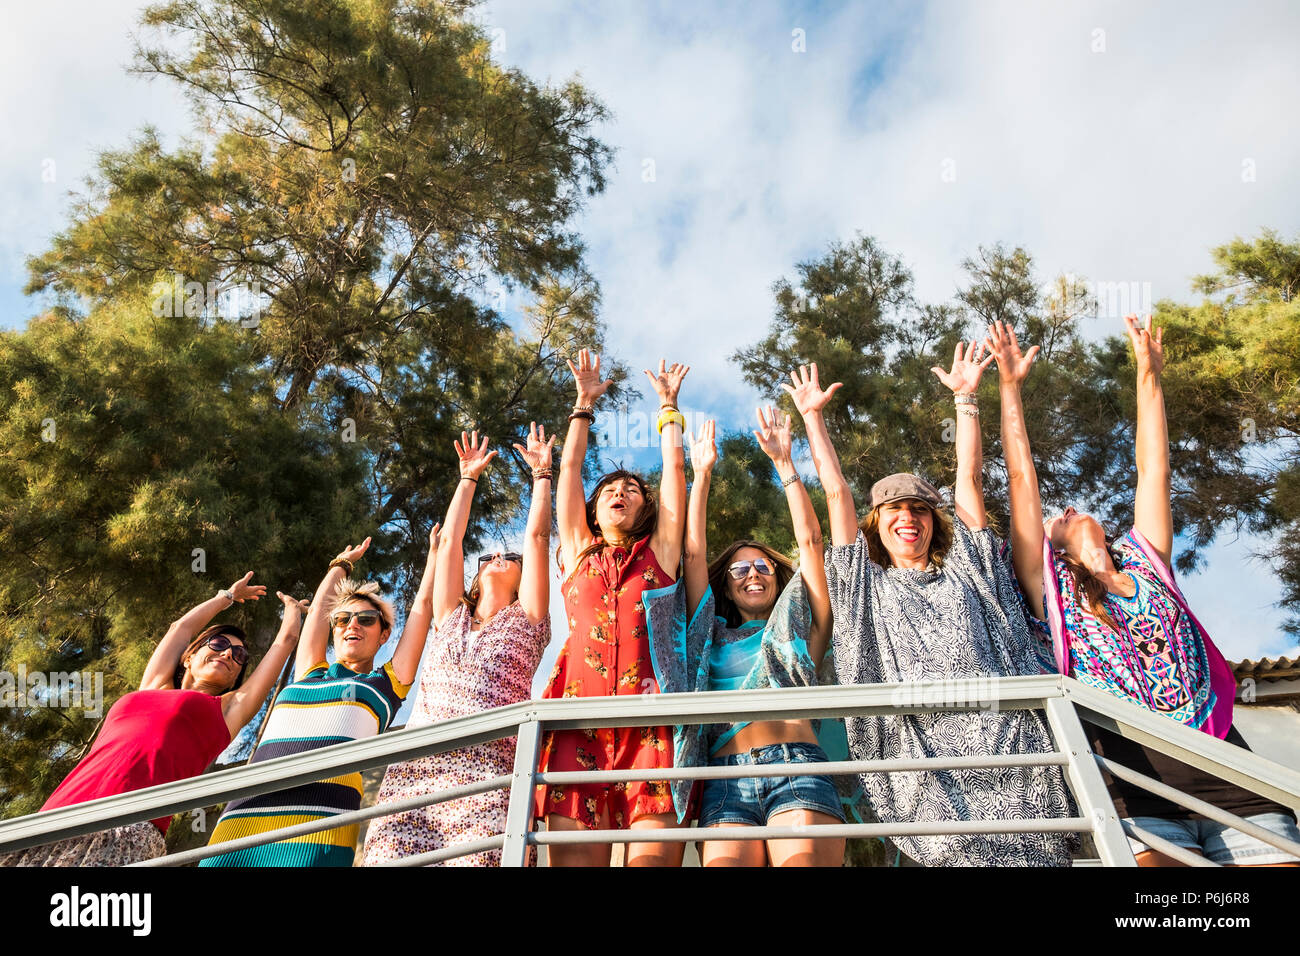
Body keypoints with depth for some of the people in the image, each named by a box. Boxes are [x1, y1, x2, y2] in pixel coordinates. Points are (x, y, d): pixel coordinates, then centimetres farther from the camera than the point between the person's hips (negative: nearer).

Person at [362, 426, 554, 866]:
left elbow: (537, 536, 15)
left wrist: (541, 473, 23)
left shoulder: (526, 621, 20)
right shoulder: (451, 619, 29)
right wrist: (468, 478, 34)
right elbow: (450, 541, 27)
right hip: (410, 770, 3)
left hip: (486, 774, -3)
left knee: (475, 859, -23)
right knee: (388, 858, -16)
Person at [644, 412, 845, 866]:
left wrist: (783, 462, 18)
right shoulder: (713, 636, 26)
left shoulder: (799, 630, 23)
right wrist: (701, 474, 24)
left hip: (797, 765, -1)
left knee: (804, 858, -24)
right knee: (726, 860, -22)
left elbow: (810, 541, 17)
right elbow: (694, 554, 22)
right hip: (725, 775, 1)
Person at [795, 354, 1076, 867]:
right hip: (924, 745, -1)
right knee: (964, 846, -22)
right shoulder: (868, 584, 22)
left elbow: (969, 477, 22)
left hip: (1004, 733, 2)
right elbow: (837, 493, 20)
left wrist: (965, 396, 22)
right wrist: (812, 417, 23)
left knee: (1035, 848, -15)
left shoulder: (965, 569, 25)